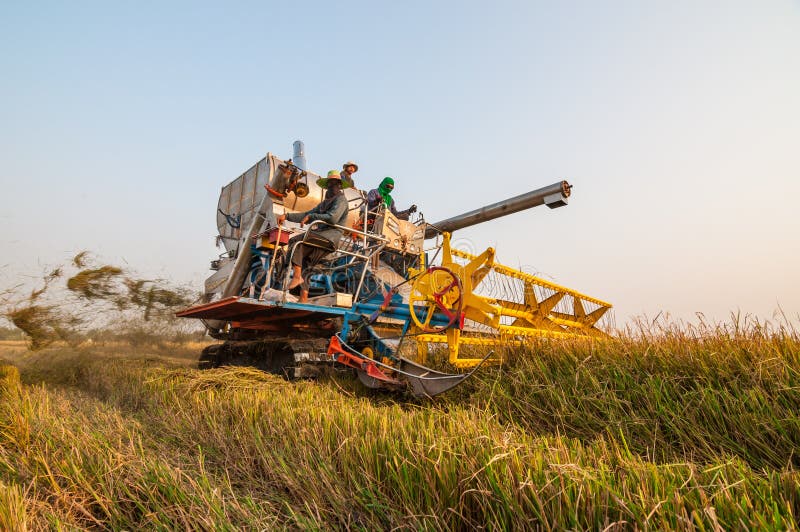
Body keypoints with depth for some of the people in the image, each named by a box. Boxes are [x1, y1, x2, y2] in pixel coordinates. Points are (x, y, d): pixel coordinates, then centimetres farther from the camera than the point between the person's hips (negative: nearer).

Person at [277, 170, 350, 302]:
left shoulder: (341, 200, 3)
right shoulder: (325, 202, 31)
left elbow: (333, 218, -16)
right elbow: (306, 215, 28)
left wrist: (311, 216, -12)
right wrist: (287, 216, 17)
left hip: (331, 236, -8)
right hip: (321, 236, 8)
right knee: (304, 266, -4)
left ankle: (297, 276, -29)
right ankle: (303, 299, -9)